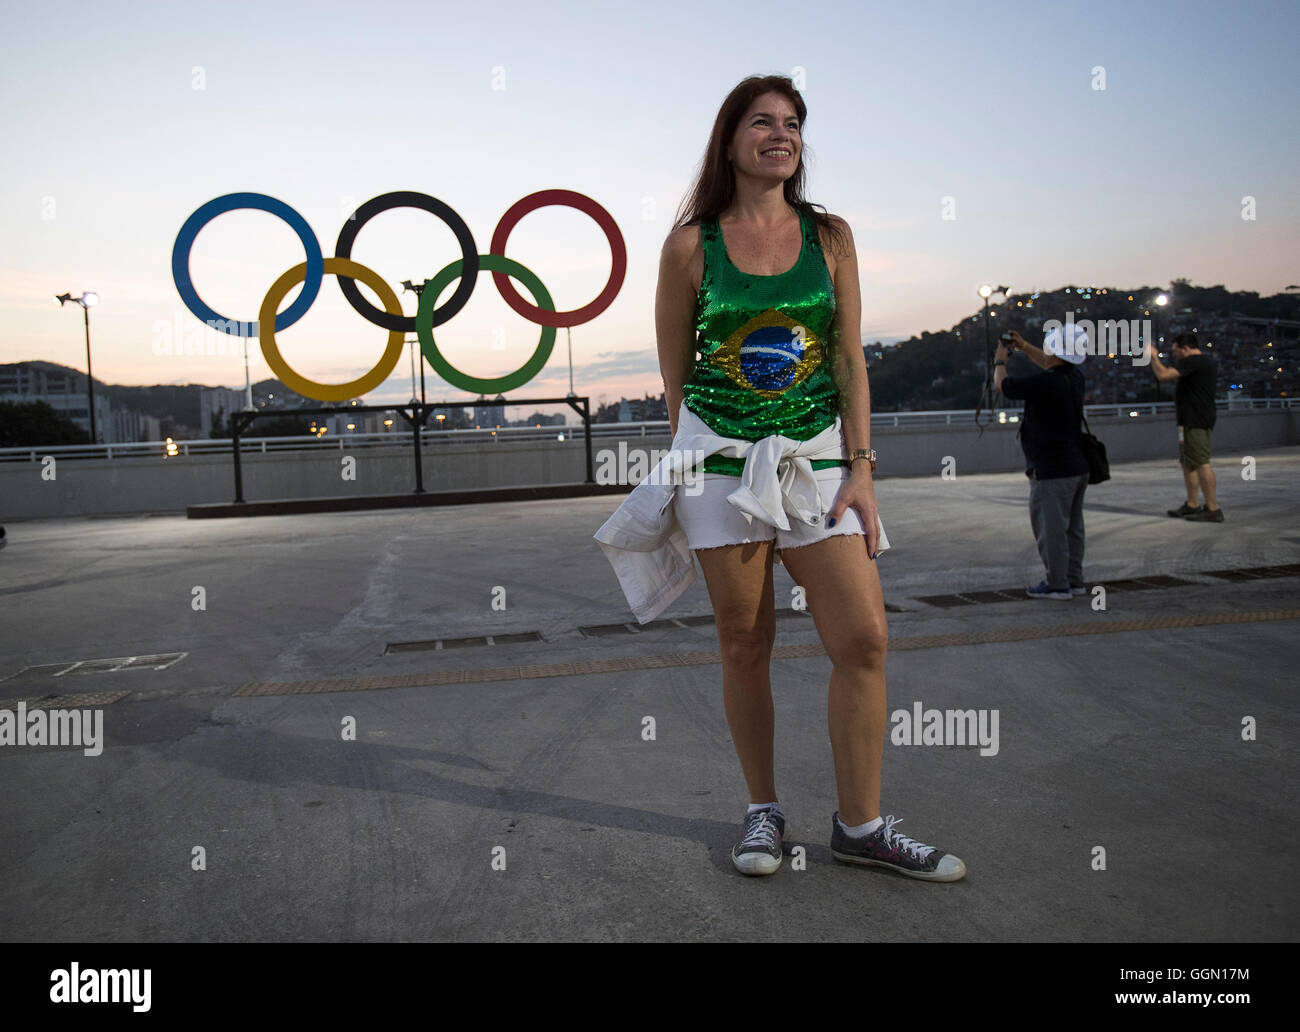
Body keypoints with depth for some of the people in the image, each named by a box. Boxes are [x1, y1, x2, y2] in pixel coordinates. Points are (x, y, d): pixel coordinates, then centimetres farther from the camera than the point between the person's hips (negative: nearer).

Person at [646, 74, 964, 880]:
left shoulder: (830, 235, 8)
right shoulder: (690, 246, 2)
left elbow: (850, 360, 5)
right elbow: (674, 374, 5)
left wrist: (860, 467, -2)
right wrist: (683, 472, 4)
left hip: (817, 454, 2)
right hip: (723, 457, -1)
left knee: (864, 637, -4)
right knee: (745, 644, 5)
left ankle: (861, 825, 11)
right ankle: (764, 809, 23)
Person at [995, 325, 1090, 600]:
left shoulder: (1045, 383, -21)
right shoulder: (1074, 377, 6)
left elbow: (1003, 385, -7)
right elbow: (1050, 364, 30)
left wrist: (999, 361, 12)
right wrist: (1024, 346, 29)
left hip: (1052, 471, -9)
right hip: (1077, 466, 9)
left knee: (1051, 528, -2)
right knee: (1072, 526, 15)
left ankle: (1057, 584, 2)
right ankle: (1074, 580, 23)